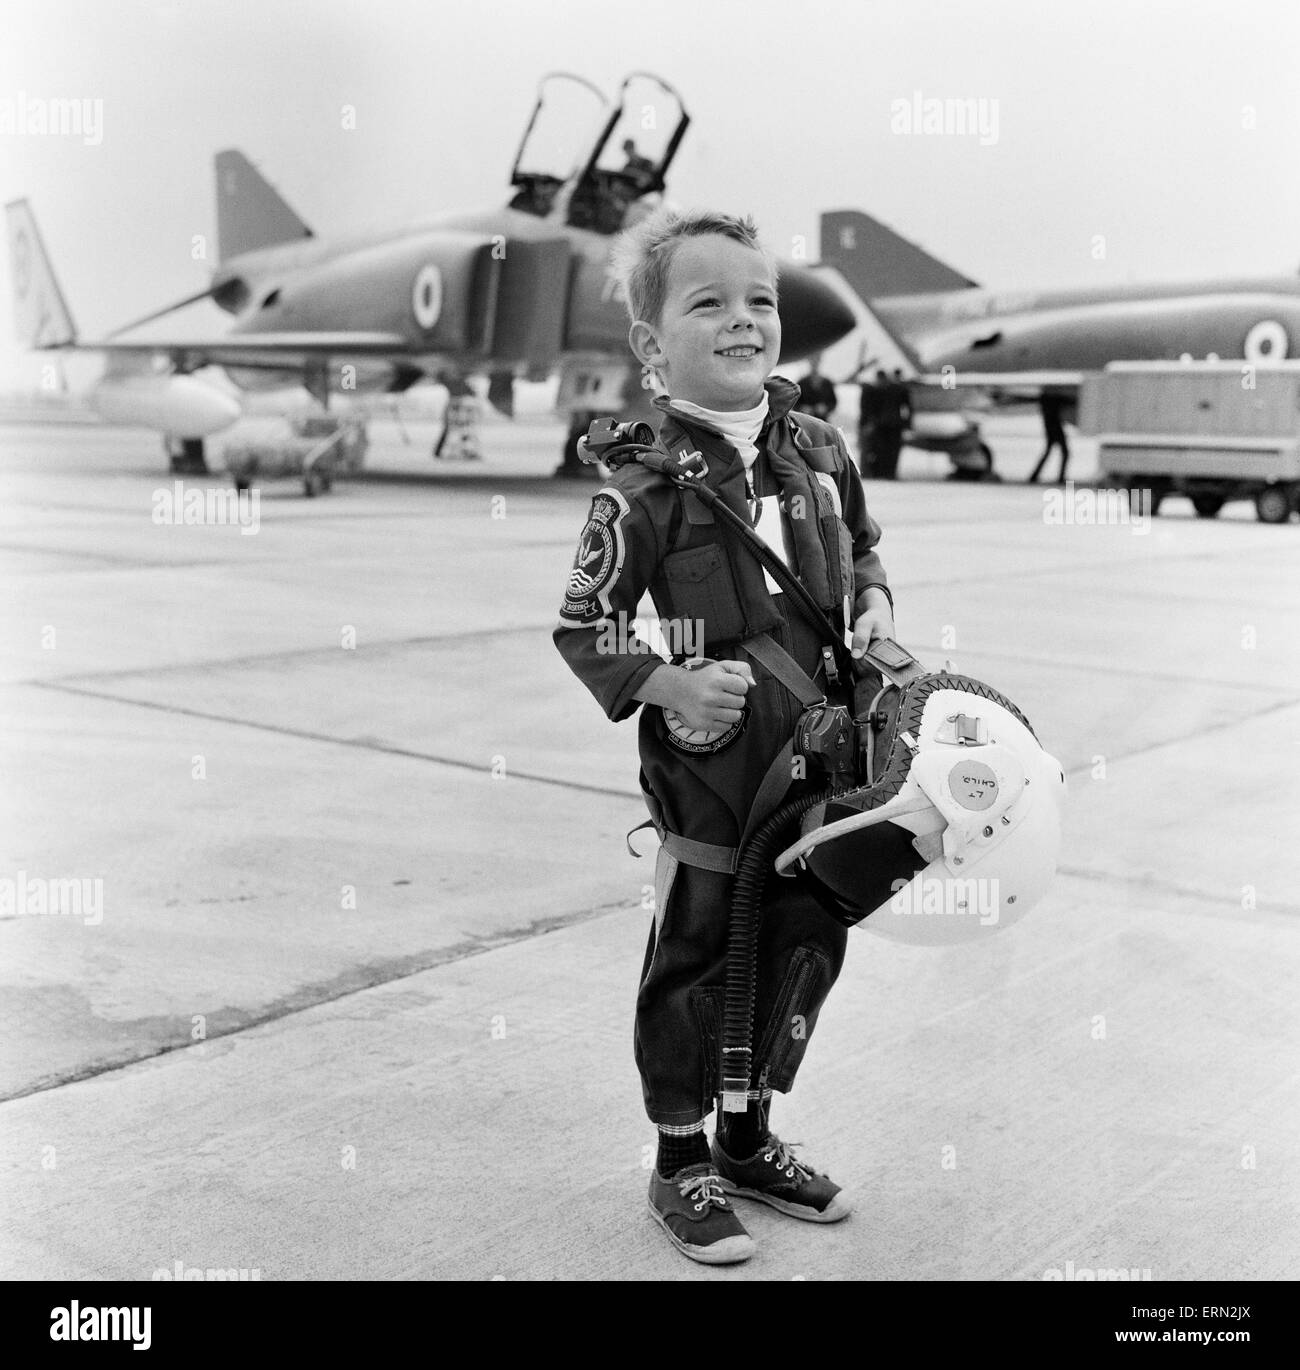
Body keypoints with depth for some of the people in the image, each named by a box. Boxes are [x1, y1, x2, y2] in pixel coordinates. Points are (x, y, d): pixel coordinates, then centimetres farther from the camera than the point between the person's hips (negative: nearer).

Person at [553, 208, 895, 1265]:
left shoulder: (819, 448, 4)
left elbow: (862, 547, 21)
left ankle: (750, 1139, 37)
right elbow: (583, 626, -8)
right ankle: (680, 1166, 26)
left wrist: (875, 605, 2)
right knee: (695, 960, 6)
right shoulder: (648, 484, -12)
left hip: (817, 757, 6)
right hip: (707, 770, -6)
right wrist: (669, 684, -21)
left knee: (807, 946, 16)